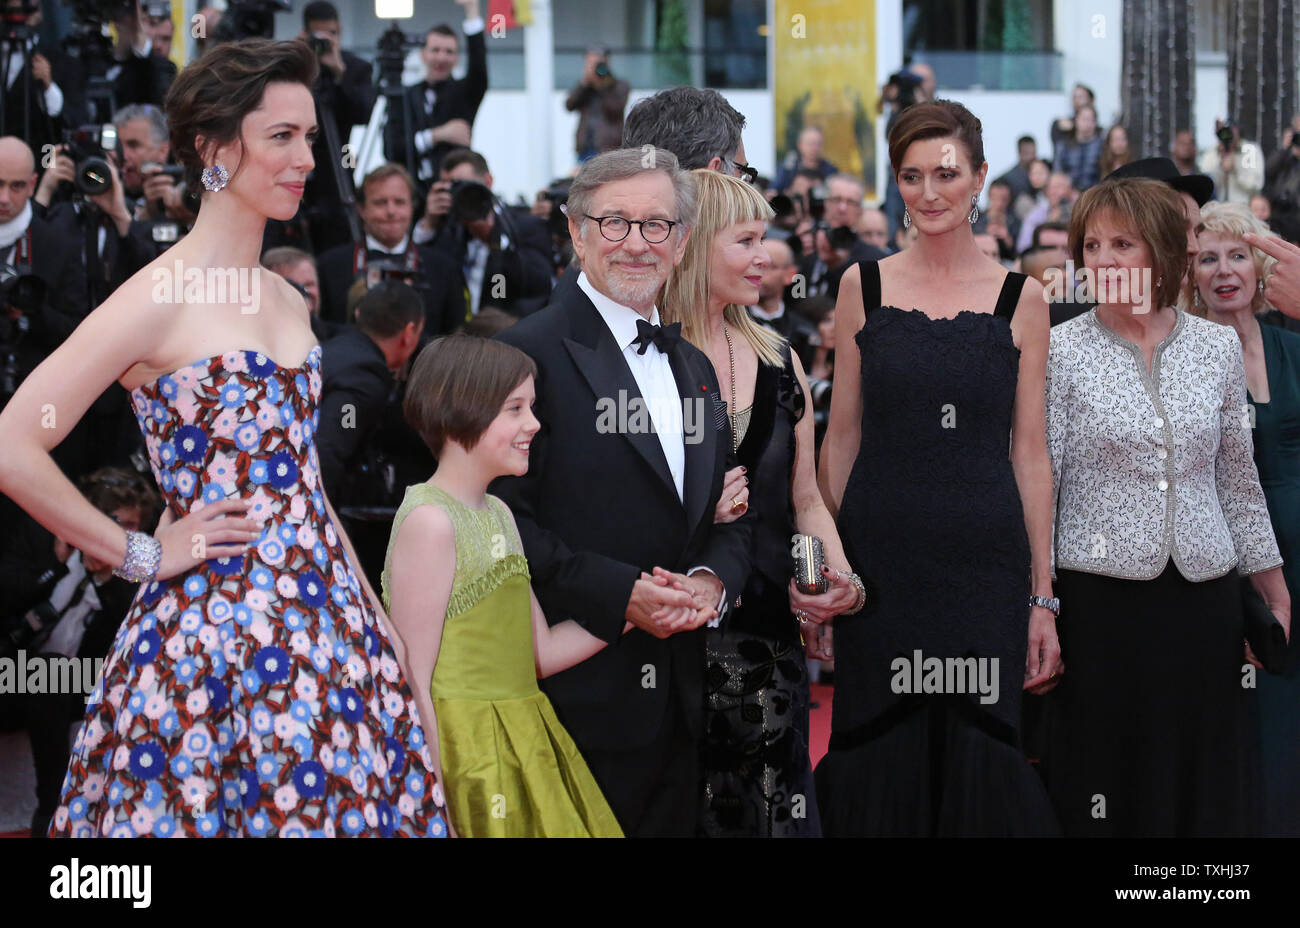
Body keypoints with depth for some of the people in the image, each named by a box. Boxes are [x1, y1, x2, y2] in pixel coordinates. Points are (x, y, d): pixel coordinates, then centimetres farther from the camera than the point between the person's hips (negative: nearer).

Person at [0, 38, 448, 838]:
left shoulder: (288, 302, 12)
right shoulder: (159, 300, -11)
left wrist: (377, 622, 13)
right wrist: (139, 555, -11)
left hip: (321, 617, 7)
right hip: (212, 639, -7)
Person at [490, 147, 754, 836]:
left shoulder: (695, 366, 16)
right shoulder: (532, 353, -8)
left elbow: (733, 513, 17)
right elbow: (504, 515, -14)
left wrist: (714, 579, -5)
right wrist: (623, 593, -20)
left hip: (680, 695, 7)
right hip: (579, 694, -7)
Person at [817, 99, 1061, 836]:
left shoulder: (1020, 299, 3)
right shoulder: (863, 286, 5)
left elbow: (1030, 453, 3)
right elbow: (842, 435, 8)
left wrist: (1043, 597, -1)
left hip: (986, 558, 0)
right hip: (881, 553, 1)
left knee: (978, 761, 1)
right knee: (882, 761, 3)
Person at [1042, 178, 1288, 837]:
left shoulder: (1218, 348, 7)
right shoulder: (1061, 352, -3)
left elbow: (1238, 482, 13)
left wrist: (1273, 590, 15)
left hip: (1205, 602, 3)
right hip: (1097, 601, -3)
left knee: (1207, 788, 6)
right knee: (1101, 792, 1)